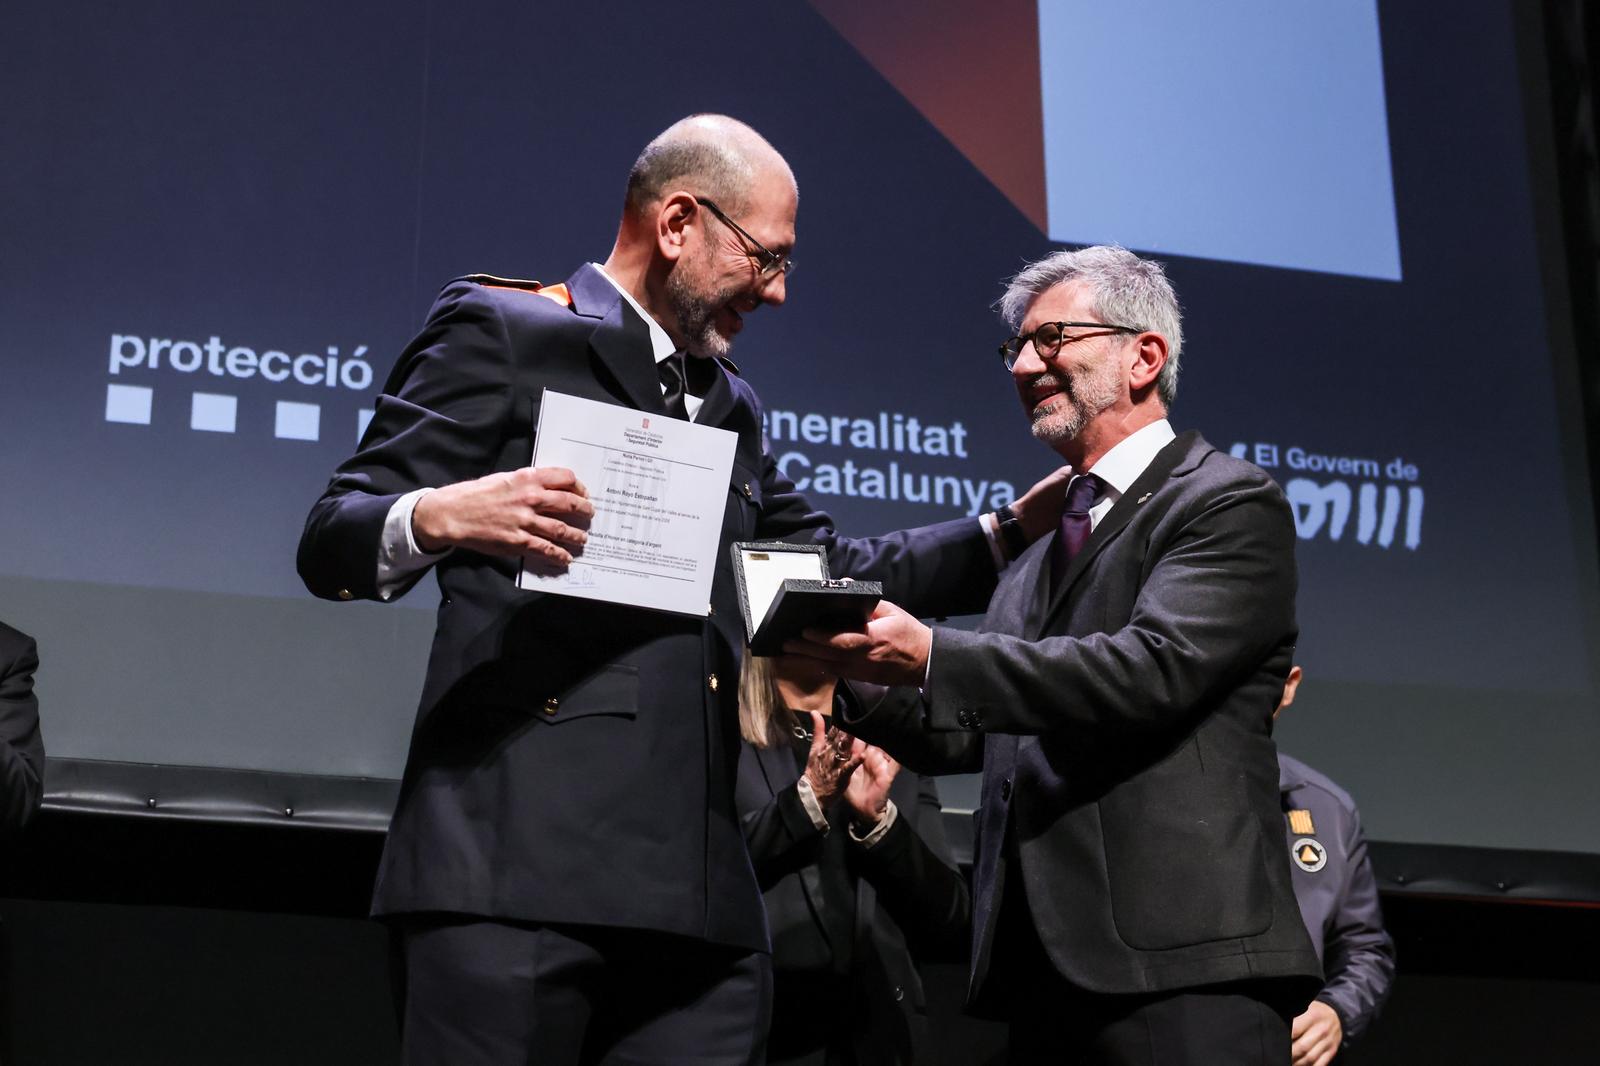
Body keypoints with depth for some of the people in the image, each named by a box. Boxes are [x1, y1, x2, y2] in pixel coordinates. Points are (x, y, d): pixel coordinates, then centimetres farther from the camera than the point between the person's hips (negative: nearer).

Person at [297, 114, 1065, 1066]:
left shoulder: (731, 408, 26)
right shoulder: (504, 330, 4)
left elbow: (835, 572, 30)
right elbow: (332, 543, 0)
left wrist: (1010, 528, 23)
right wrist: (438, 518, -22)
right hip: (518, 866, -6)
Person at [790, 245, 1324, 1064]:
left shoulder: (1230, 503, -2)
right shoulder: (1033, 558, 22)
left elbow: (1153, 669, -18)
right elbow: (978, 734, 19)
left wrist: (933, 658, -21)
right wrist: (856, 683, 1)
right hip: (1046, 967, 7)